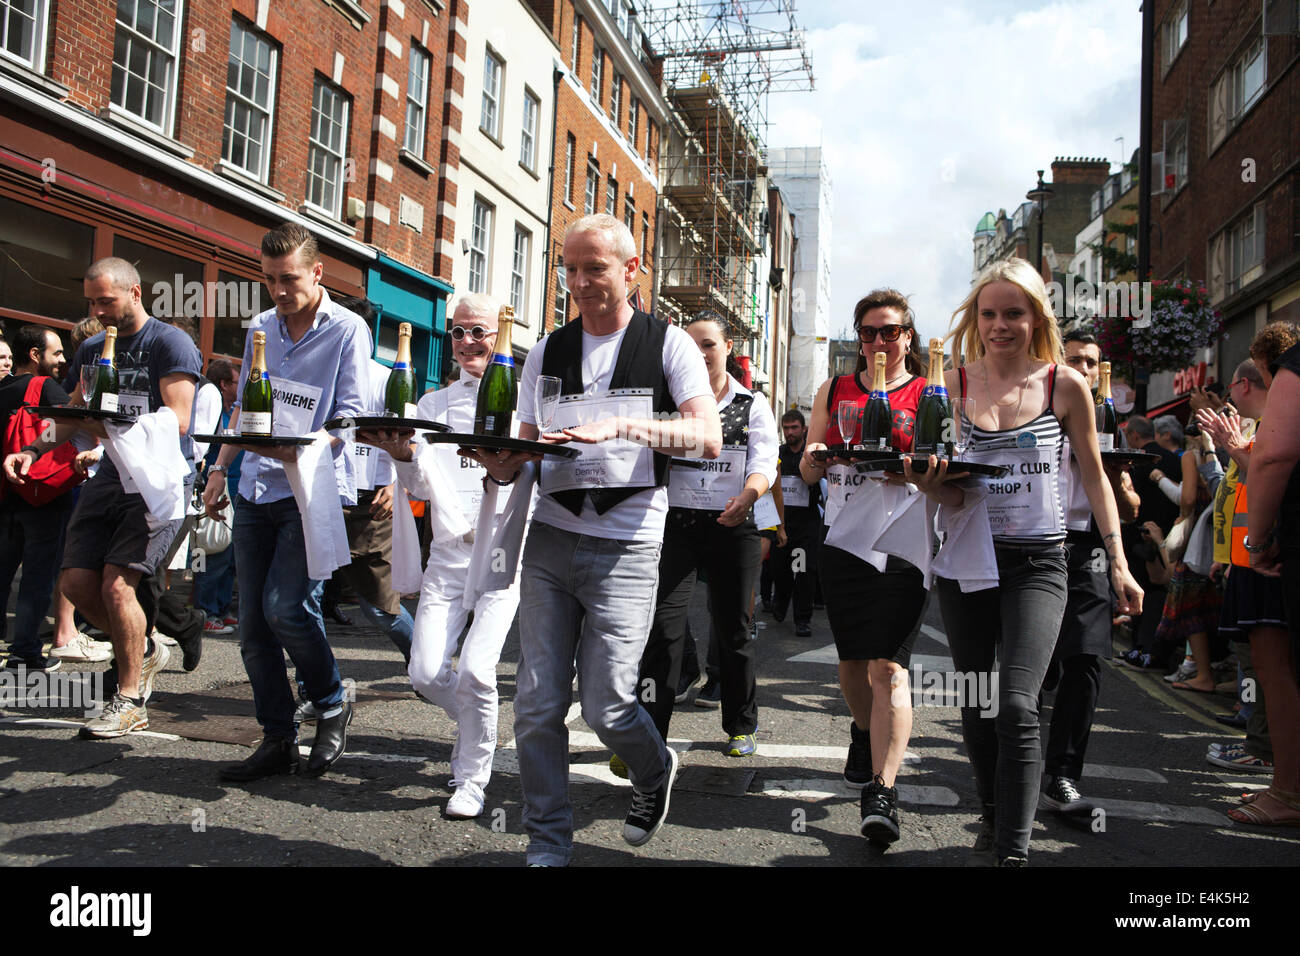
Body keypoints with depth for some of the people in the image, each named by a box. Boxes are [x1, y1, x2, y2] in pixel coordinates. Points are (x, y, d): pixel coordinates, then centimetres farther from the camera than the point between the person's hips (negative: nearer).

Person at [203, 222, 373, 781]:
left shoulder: (347, 330, -4)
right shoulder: (260, 329, 15)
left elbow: (350, 416, -10)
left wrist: (294, 448, -25)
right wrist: (220, 469, 18)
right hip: (256, 490, 7)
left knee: (284, 606, -19)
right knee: (252, 623, 5)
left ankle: (332, 705, 6)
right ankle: (278, 740, 16)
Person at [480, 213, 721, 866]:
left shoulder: (669, 345, 2)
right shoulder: (547, 354, 13)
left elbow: (708, 439, -9)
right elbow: (526, 452, 14)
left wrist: (622, 425, -22)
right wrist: (500, 463, -10)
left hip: (625, 547, -3)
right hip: (550, 538, 4)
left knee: (605, 705, -3)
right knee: (538, 703, 1)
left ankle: (655, 770, 31)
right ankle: (547, 843, 18)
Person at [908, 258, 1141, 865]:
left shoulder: (1064, 385, -2)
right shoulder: (954, 383, 0)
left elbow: (1093, 475, 7)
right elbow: (953, 493, 0)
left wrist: (1118, 563, 5)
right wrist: (927, 482, -24)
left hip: (1037, 563, -2)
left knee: (1016, 706, -15)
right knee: (975, 705, 12)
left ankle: (1014, 850, -8)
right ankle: (994, 817, 33)